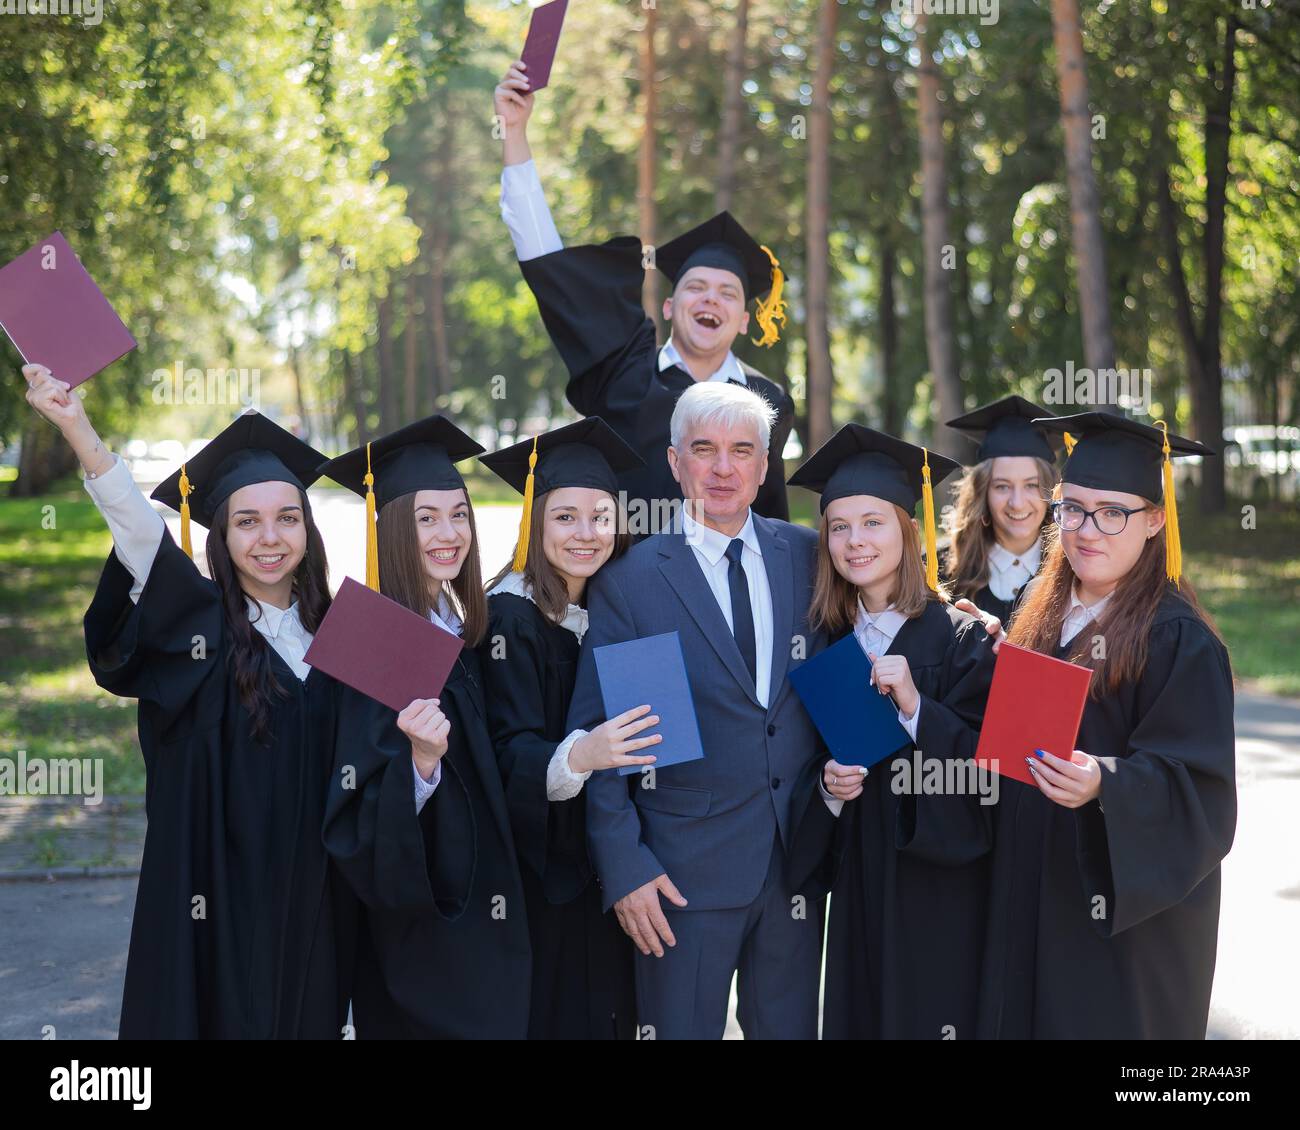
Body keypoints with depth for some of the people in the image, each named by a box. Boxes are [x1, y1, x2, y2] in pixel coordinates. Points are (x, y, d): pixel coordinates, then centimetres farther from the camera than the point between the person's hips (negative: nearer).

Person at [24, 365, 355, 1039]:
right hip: (215, 898, -4)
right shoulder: (200, 623, -6)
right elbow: (138, 529, -23)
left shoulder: (327, 630, 6)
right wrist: (76, 427, -37)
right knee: (225, 1014, 2)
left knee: (306, 1015, 9)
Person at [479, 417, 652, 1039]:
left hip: (609, 855, 6)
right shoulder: (511, 616, -12)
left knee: (611, 1010, 12)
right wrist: (576, 758, -38)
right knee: (553, 1014, -2)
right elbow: (510, 753, -20)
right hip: (540, 863, -6)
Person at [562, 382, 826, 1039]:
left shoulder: (807, 557, 4)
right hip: (686, 867, -3)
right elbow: (595, 736, -6)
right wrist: (624, 865, -11)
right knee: (682, 1029, 4)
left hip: (799, 856, 3)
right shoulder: (627, 581, -5)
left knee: (790, 1028, 13)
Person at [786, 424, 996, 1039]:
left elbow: (987, 762, -13)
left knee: (934, 1014, 1)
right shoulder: (828, 641, 7)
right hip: (858, 880, 4)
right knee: (859, 1013, 10)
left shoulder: (958, 636, -8)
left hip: (939, 879, -4)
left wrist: (913, 703, -26)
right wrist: (826, 783, -7)